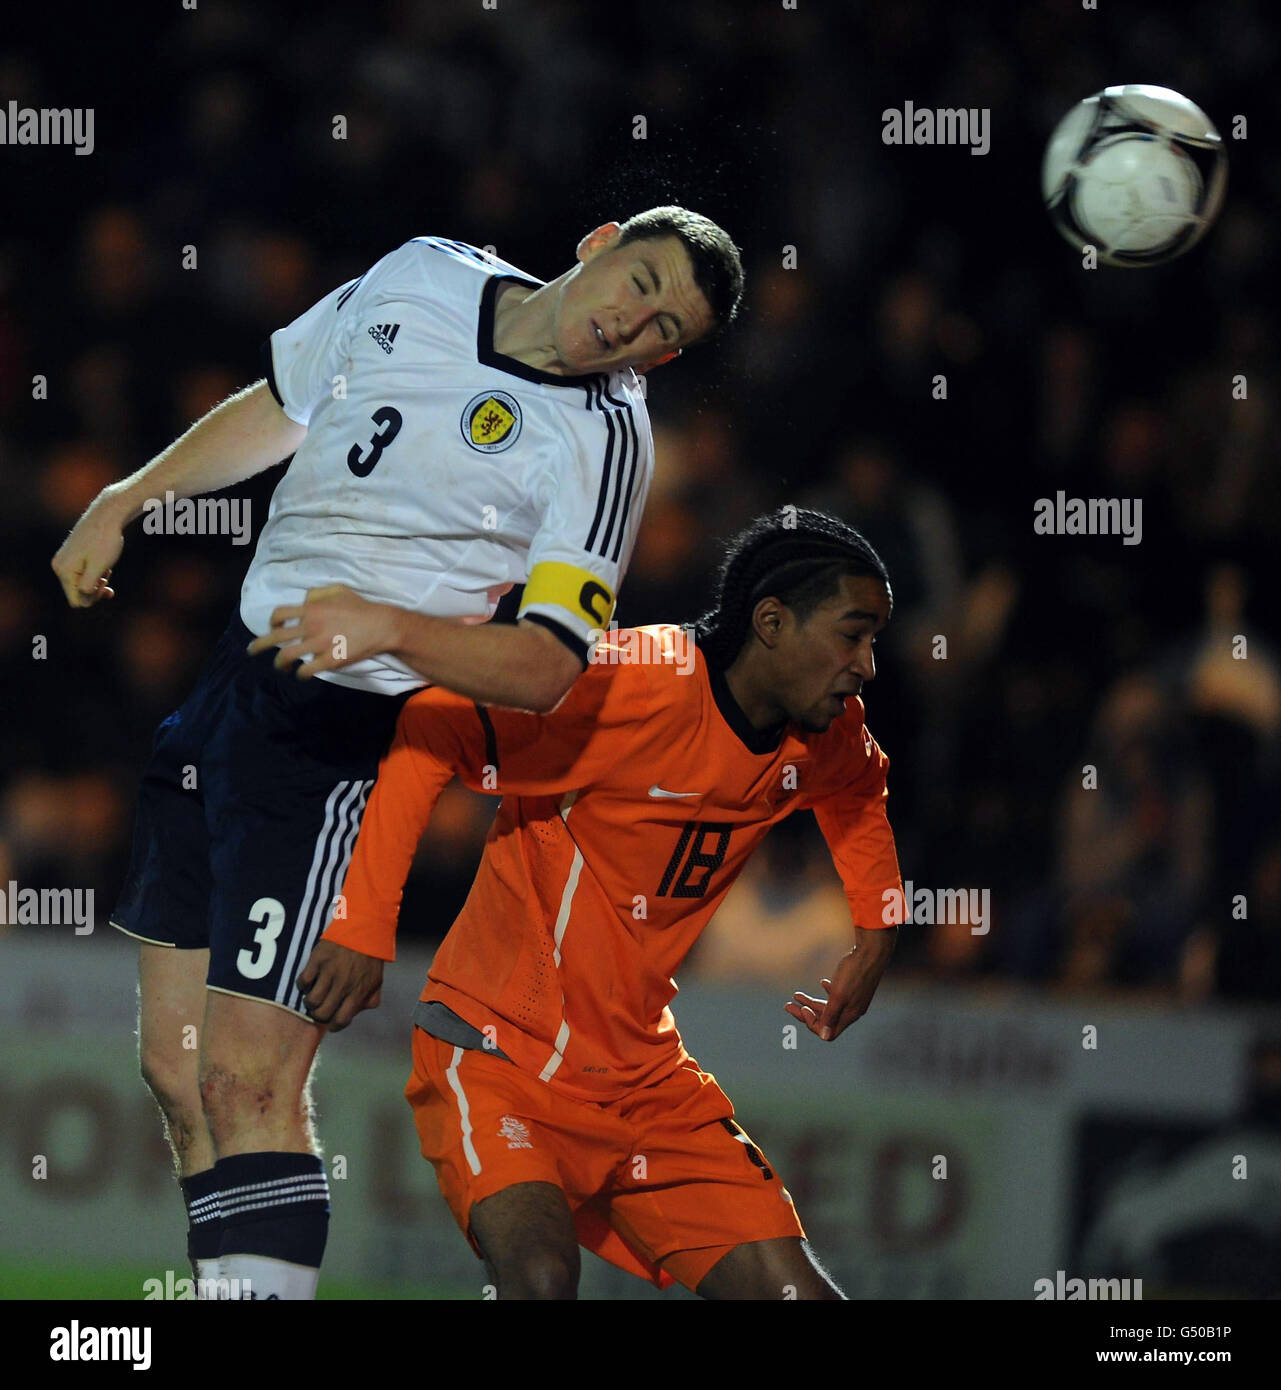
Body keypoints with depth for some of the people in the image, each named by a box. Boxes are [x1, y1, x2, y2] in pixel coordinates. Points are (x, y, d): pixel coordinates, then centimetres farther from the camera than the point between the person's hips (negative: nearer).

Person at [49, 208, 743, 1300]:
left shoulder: (601, 437, -13)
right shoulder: (423, 276, 6)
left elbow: (543, 669, -21)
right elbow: (282, 409, 22)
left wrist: (387, 626, -35)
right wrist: (124, 503, 18)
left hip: (343, 736, -7)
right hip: (234, 671, 7)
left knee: (246, 1082, -15)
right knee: (176, 1067, 7)